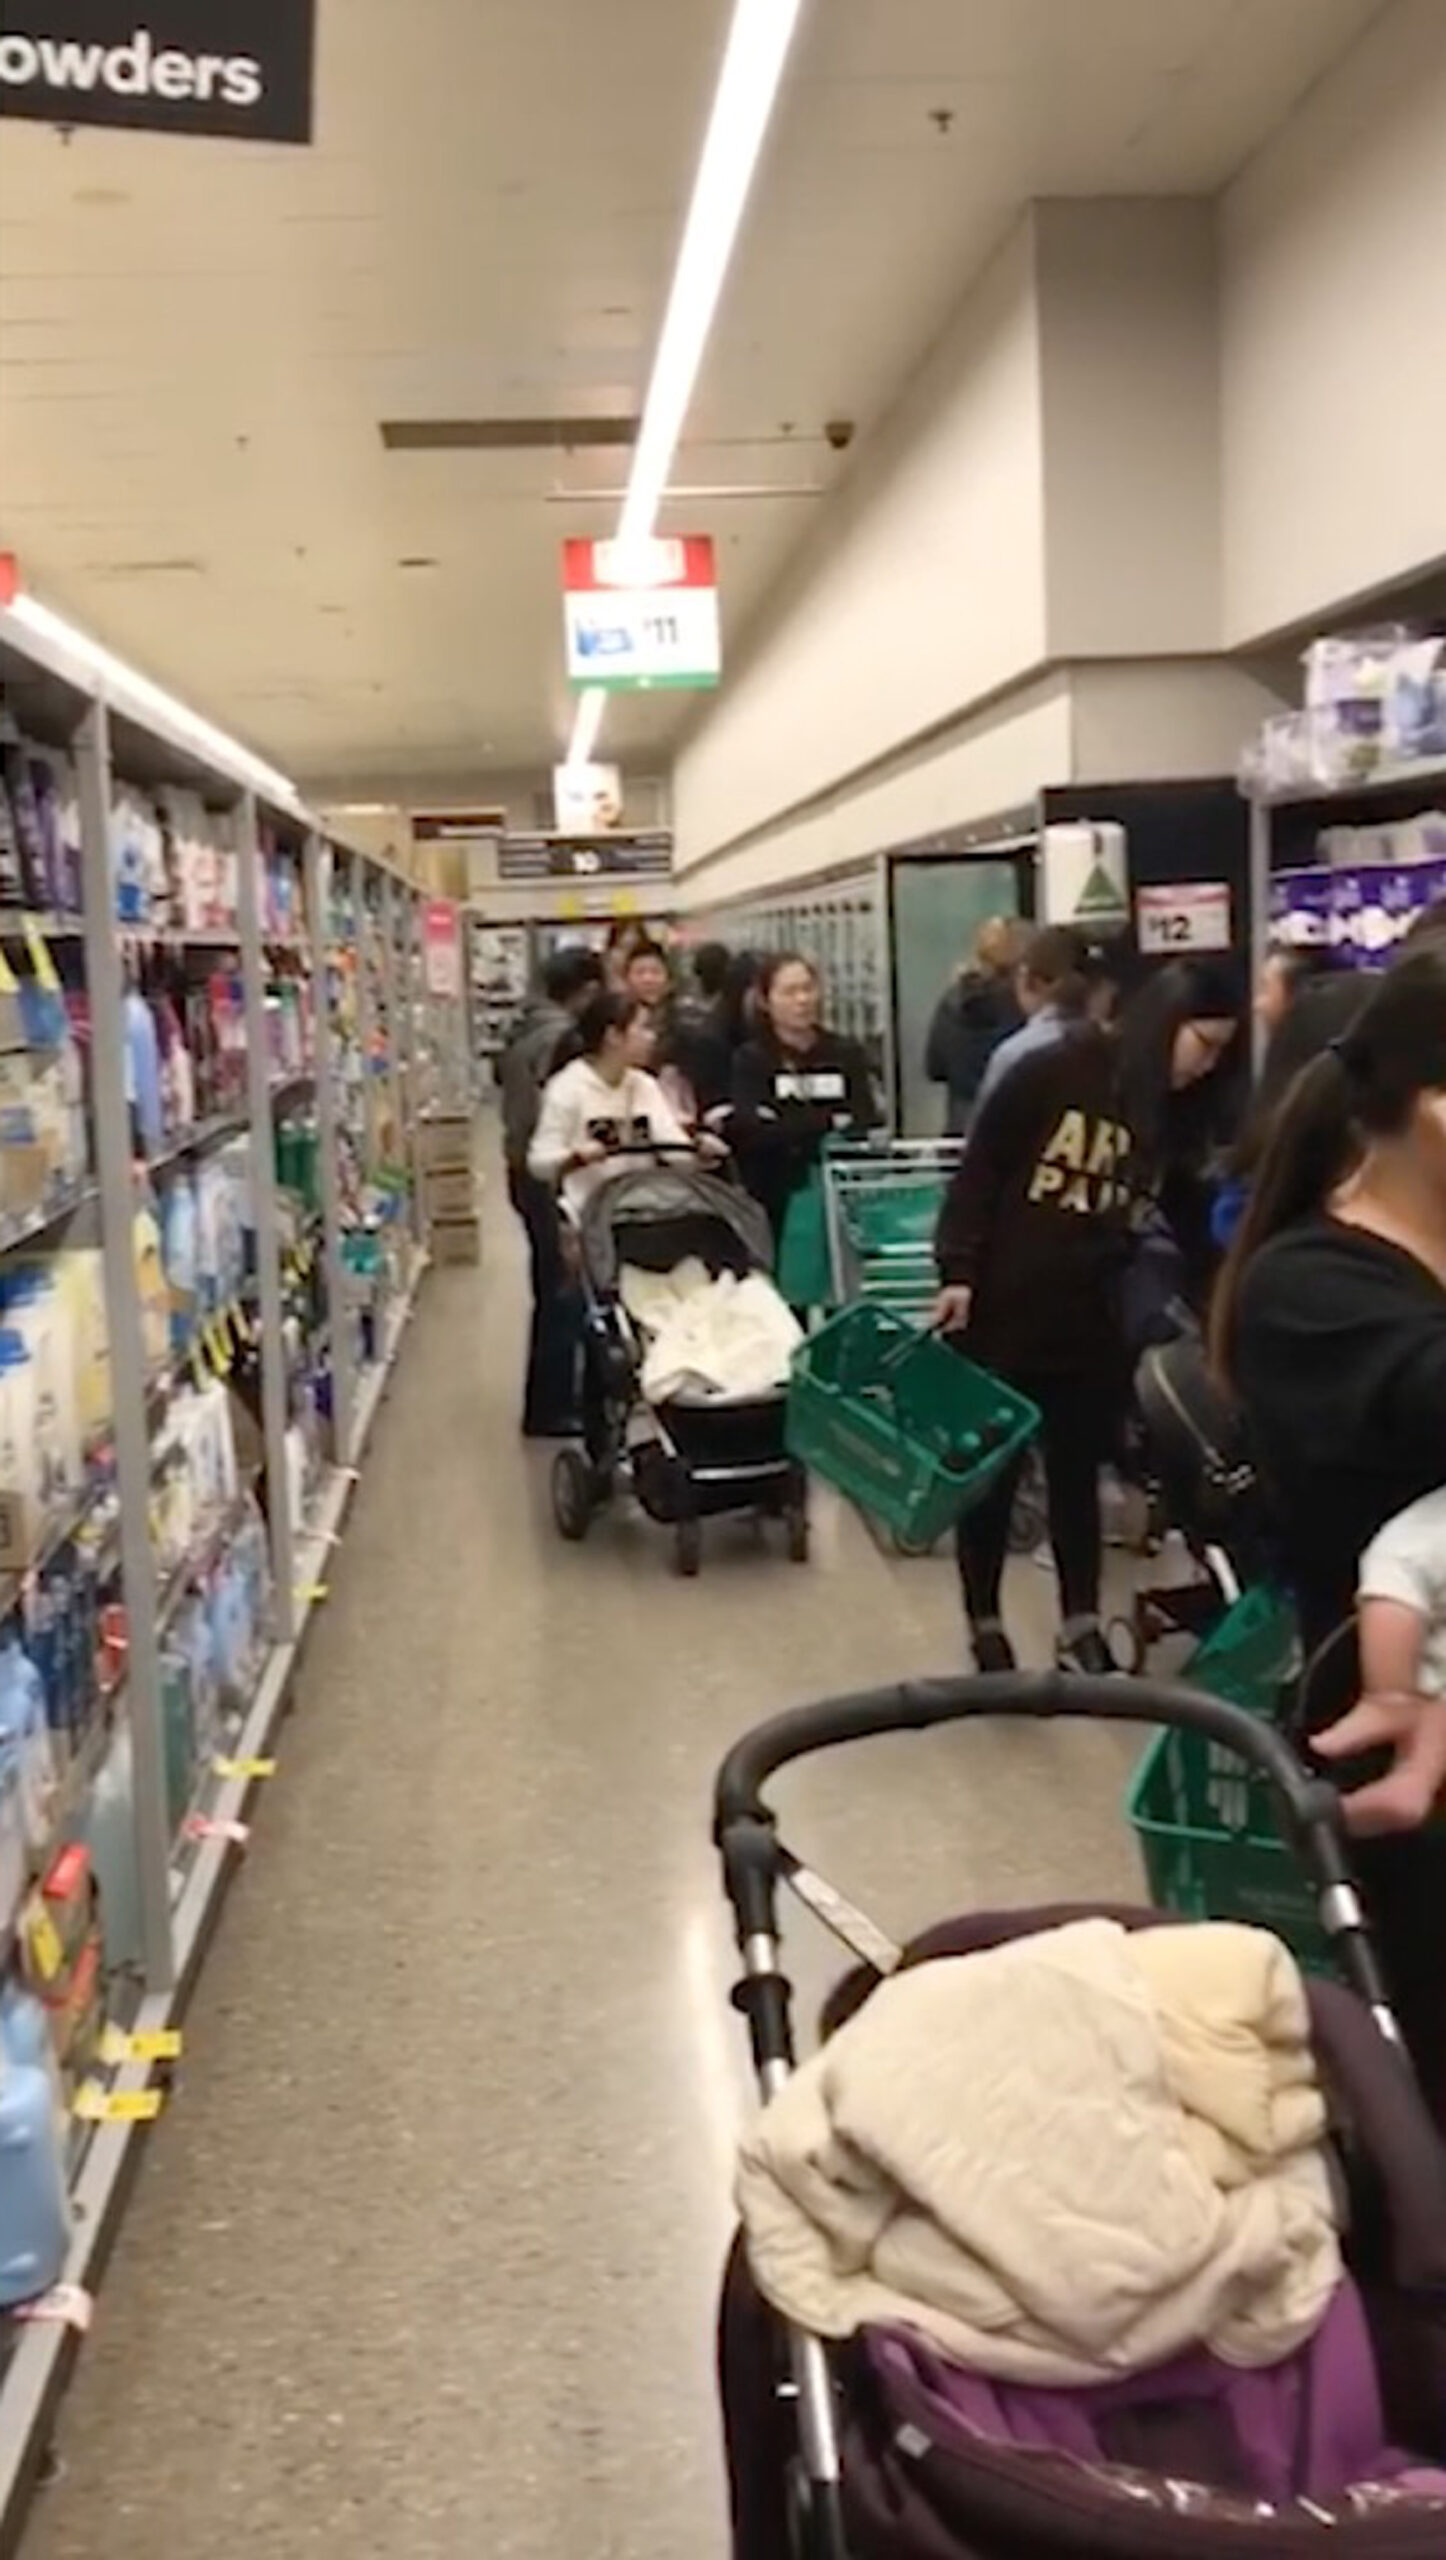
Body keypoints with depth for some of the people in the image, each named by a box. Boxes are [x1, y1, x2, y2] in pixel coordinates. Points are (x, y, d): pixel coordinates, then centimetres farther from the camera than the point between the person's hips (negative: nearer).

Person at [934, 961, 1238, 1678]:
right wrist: (957, 1272, -14)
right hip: (1000, 1317, -4)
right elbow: (979, 1172, -9)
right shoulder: (1053, 1074, -10)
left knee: (1077, 1477, 11)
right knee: (990, 1477, 8)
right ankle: (986, 1632, 21)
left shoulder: (1177, 1116, 5)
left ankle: (1082, 1632, 20)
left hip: (1092, 1329, 4)